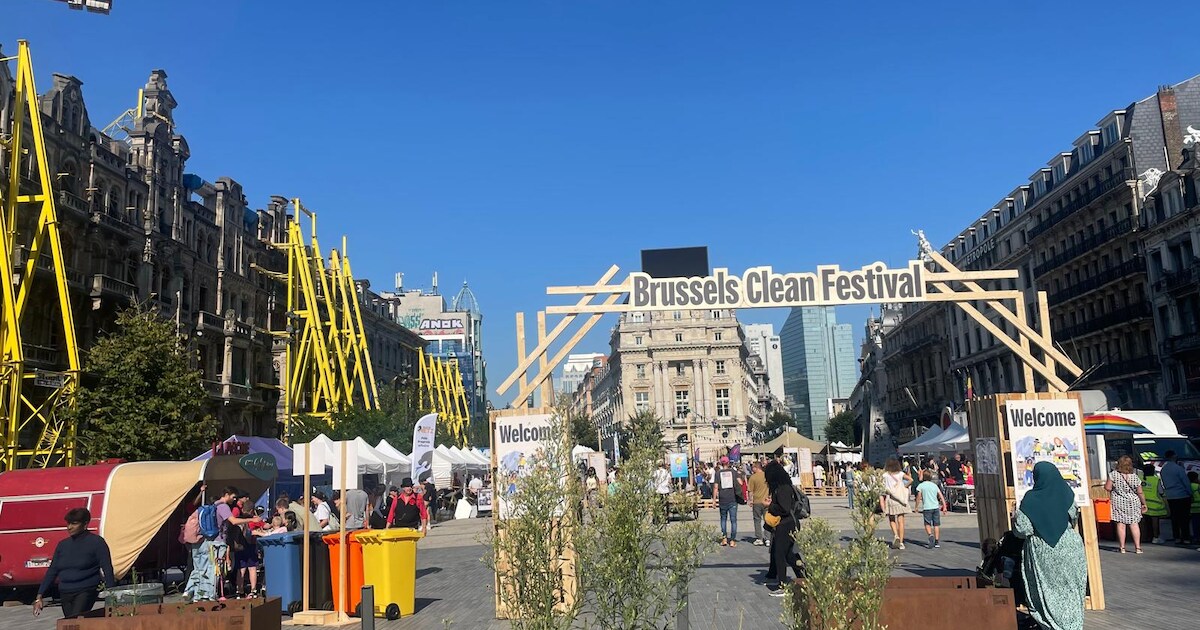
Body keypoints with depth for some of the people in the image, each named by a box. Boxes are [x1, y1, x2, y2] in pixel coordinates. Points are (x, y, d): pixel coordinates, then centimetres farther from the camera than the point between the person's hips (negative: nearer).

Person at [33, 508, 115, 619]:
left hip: (86, 592, -6)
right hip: (65, 594, 6)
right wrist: (39, 597, 8)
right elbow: (52, 572, 14)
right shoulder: (62, 545, 12)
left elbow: (107, 570, -8)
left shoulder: (96, 542, -4)